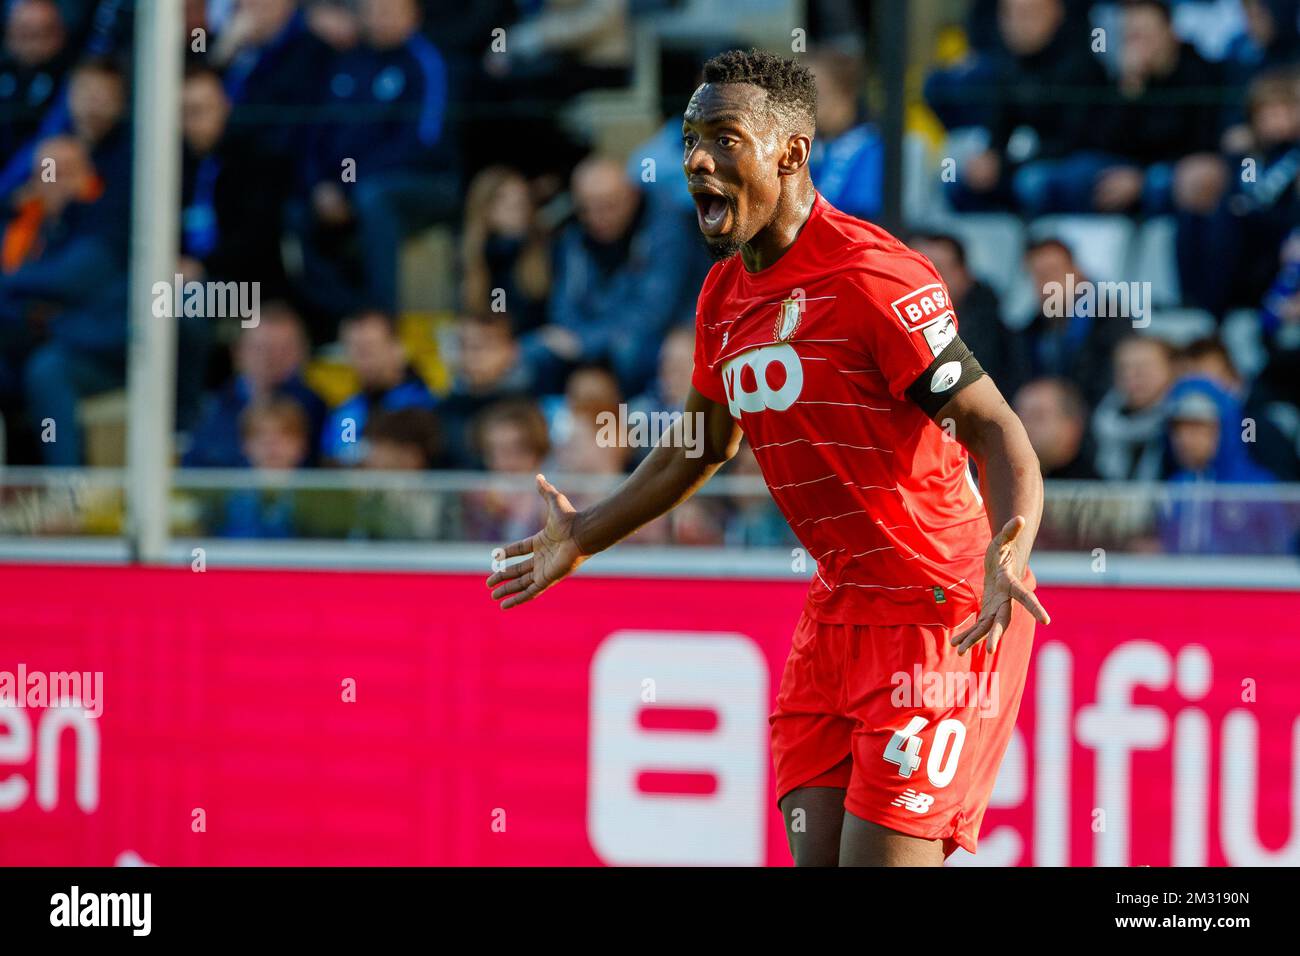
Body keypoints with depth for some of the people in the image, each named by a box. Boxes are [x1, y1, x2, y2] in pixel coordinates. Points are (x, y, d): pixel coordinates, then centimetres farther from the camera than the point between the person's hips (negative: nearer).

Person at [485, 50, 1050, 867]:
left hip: (943, 611, -8)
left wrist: (1008, 558, -38)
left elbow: (993, 425, -21)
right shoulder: (724, 296, 8)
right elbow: (703, 444, 26)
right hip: (839, 608, 8)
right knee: (817, 852, 2)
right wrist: (583, 537, 33)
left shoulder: (873, 275, -18)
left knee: (879, 859, -14)